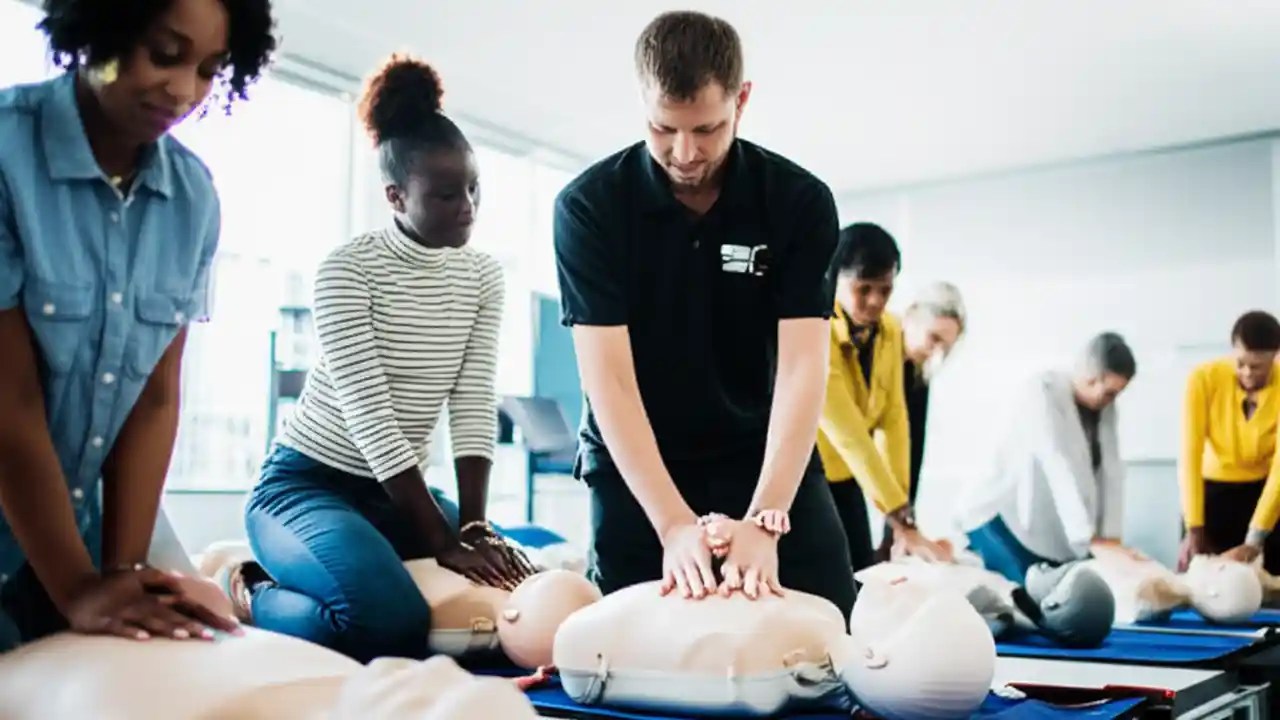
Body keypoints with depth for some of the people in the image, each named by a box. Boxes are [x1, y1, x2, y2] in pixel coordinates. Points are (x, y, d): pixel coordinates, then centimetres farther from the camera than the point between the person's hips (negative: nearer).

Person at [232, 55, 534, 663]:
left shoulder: (482, 277, 2)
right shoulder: (348, 269, -16)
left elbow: (474, 407, -4)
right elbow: (369, 416, -22)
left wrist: (474, 527, -16)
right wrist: (443, 540, -24)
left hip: (396, 490, 7)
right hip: (306, 484, -7)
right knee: (393, 619, -32)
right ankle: (249, 604, 0)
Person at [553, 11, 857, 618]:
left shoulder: (801, 201, -11)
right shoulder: (589, 205, -15)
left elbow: (801, 367, -18)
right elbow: (608, 379, -20)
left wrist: (765, 519, -31)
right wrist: (674, 523, -30)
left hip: (768, 456, 1)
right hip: (635, 465, -1)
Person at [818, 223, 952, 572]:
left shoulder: (890, 330, -4)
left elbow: (893, 419, -7)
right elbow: (849, 436, -31)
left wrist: (903, 511, -14)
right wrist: (902, 521, -32)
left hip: (843, 477, 6)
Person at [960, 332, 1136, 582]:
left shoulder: (1104, 407, 5)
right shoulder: (1044, 391, -17)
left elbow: (1112, 472, -3)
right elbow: (1059, 467, -26)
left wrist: (1111, 536, -13)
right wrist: (1088, 538, -32)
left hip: (1051, 531, 7)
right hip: (1005, 519, -7)